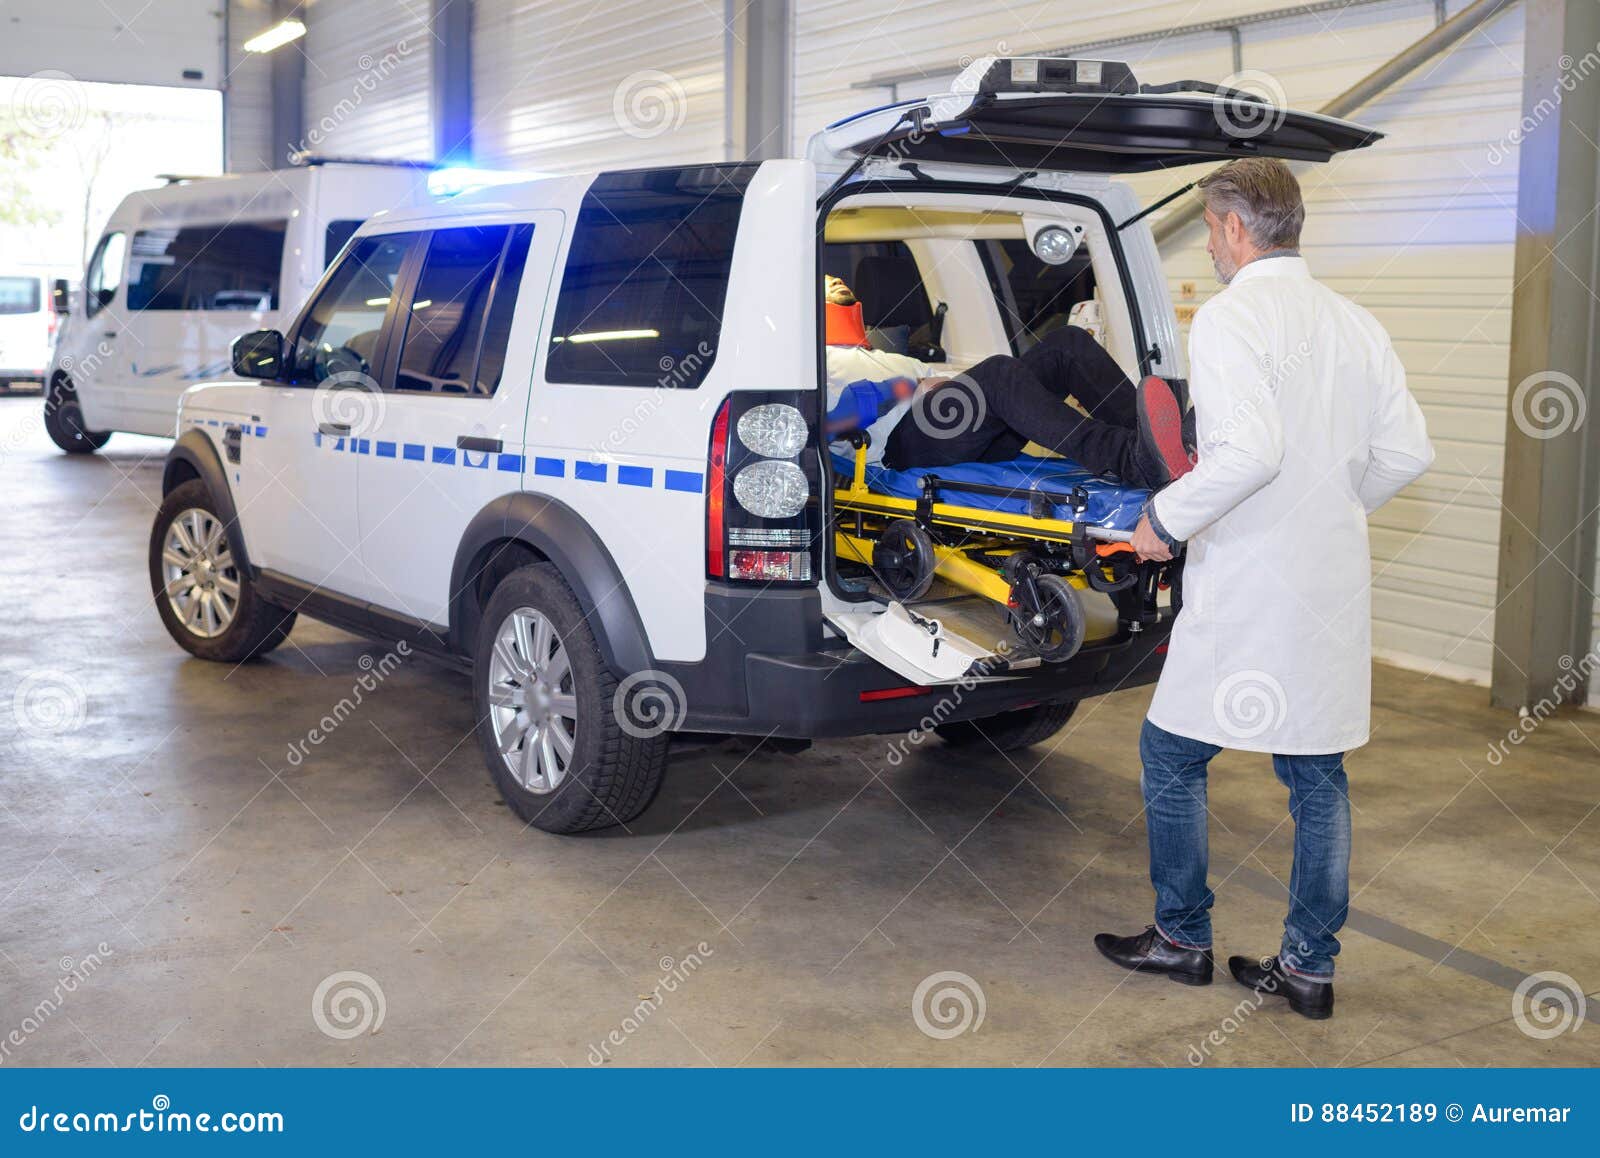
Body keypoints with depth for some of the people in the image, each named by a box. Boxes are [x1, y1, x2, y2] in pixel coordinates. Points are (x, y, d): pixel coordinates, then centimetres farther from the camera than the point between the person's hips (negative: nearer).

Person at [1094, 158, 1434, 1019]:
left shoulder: (1229, 318, -13)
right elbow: (1406, 452, 8)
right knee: (1316, 771, 12)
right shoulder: (1353, 324, 9)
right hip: (1331, 588, 7)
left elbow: (1251, 450, -26)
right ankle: (1309, 964, 19)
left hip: (1246, 587, -7)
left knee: (1171, 753, 10)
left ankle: (1181, 936, 20)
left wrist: (1168, 516, -13)